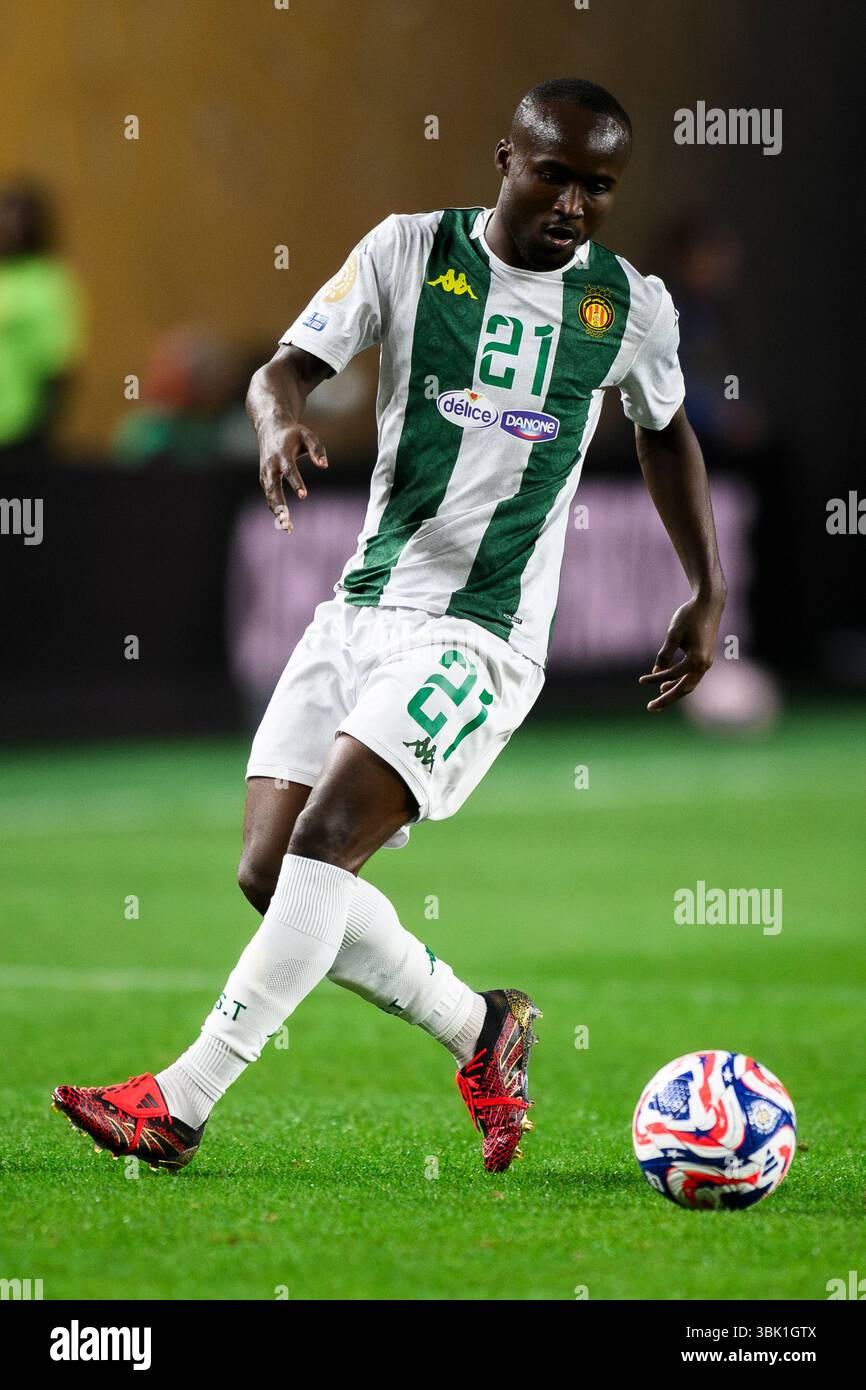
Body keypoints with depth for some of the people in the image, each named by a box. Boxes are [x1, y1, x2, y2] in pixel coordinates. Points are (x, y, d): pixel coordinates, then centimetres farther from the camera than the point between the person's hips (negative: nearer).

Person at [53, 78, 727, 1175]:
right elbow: (286, 367, -3)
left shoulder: (630, 305, 3)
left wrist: (709, 593, 20)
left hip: (482, 633, -3)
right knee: (270, 870, -2)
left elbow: (664, 432, 23)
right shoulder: (412, 250, 2)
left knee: (325, 841, -20)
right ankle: (480, 1031, 18)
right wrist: (280, 422, -27)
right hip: (361, 607, 4)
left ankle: (180, 1103, -17)